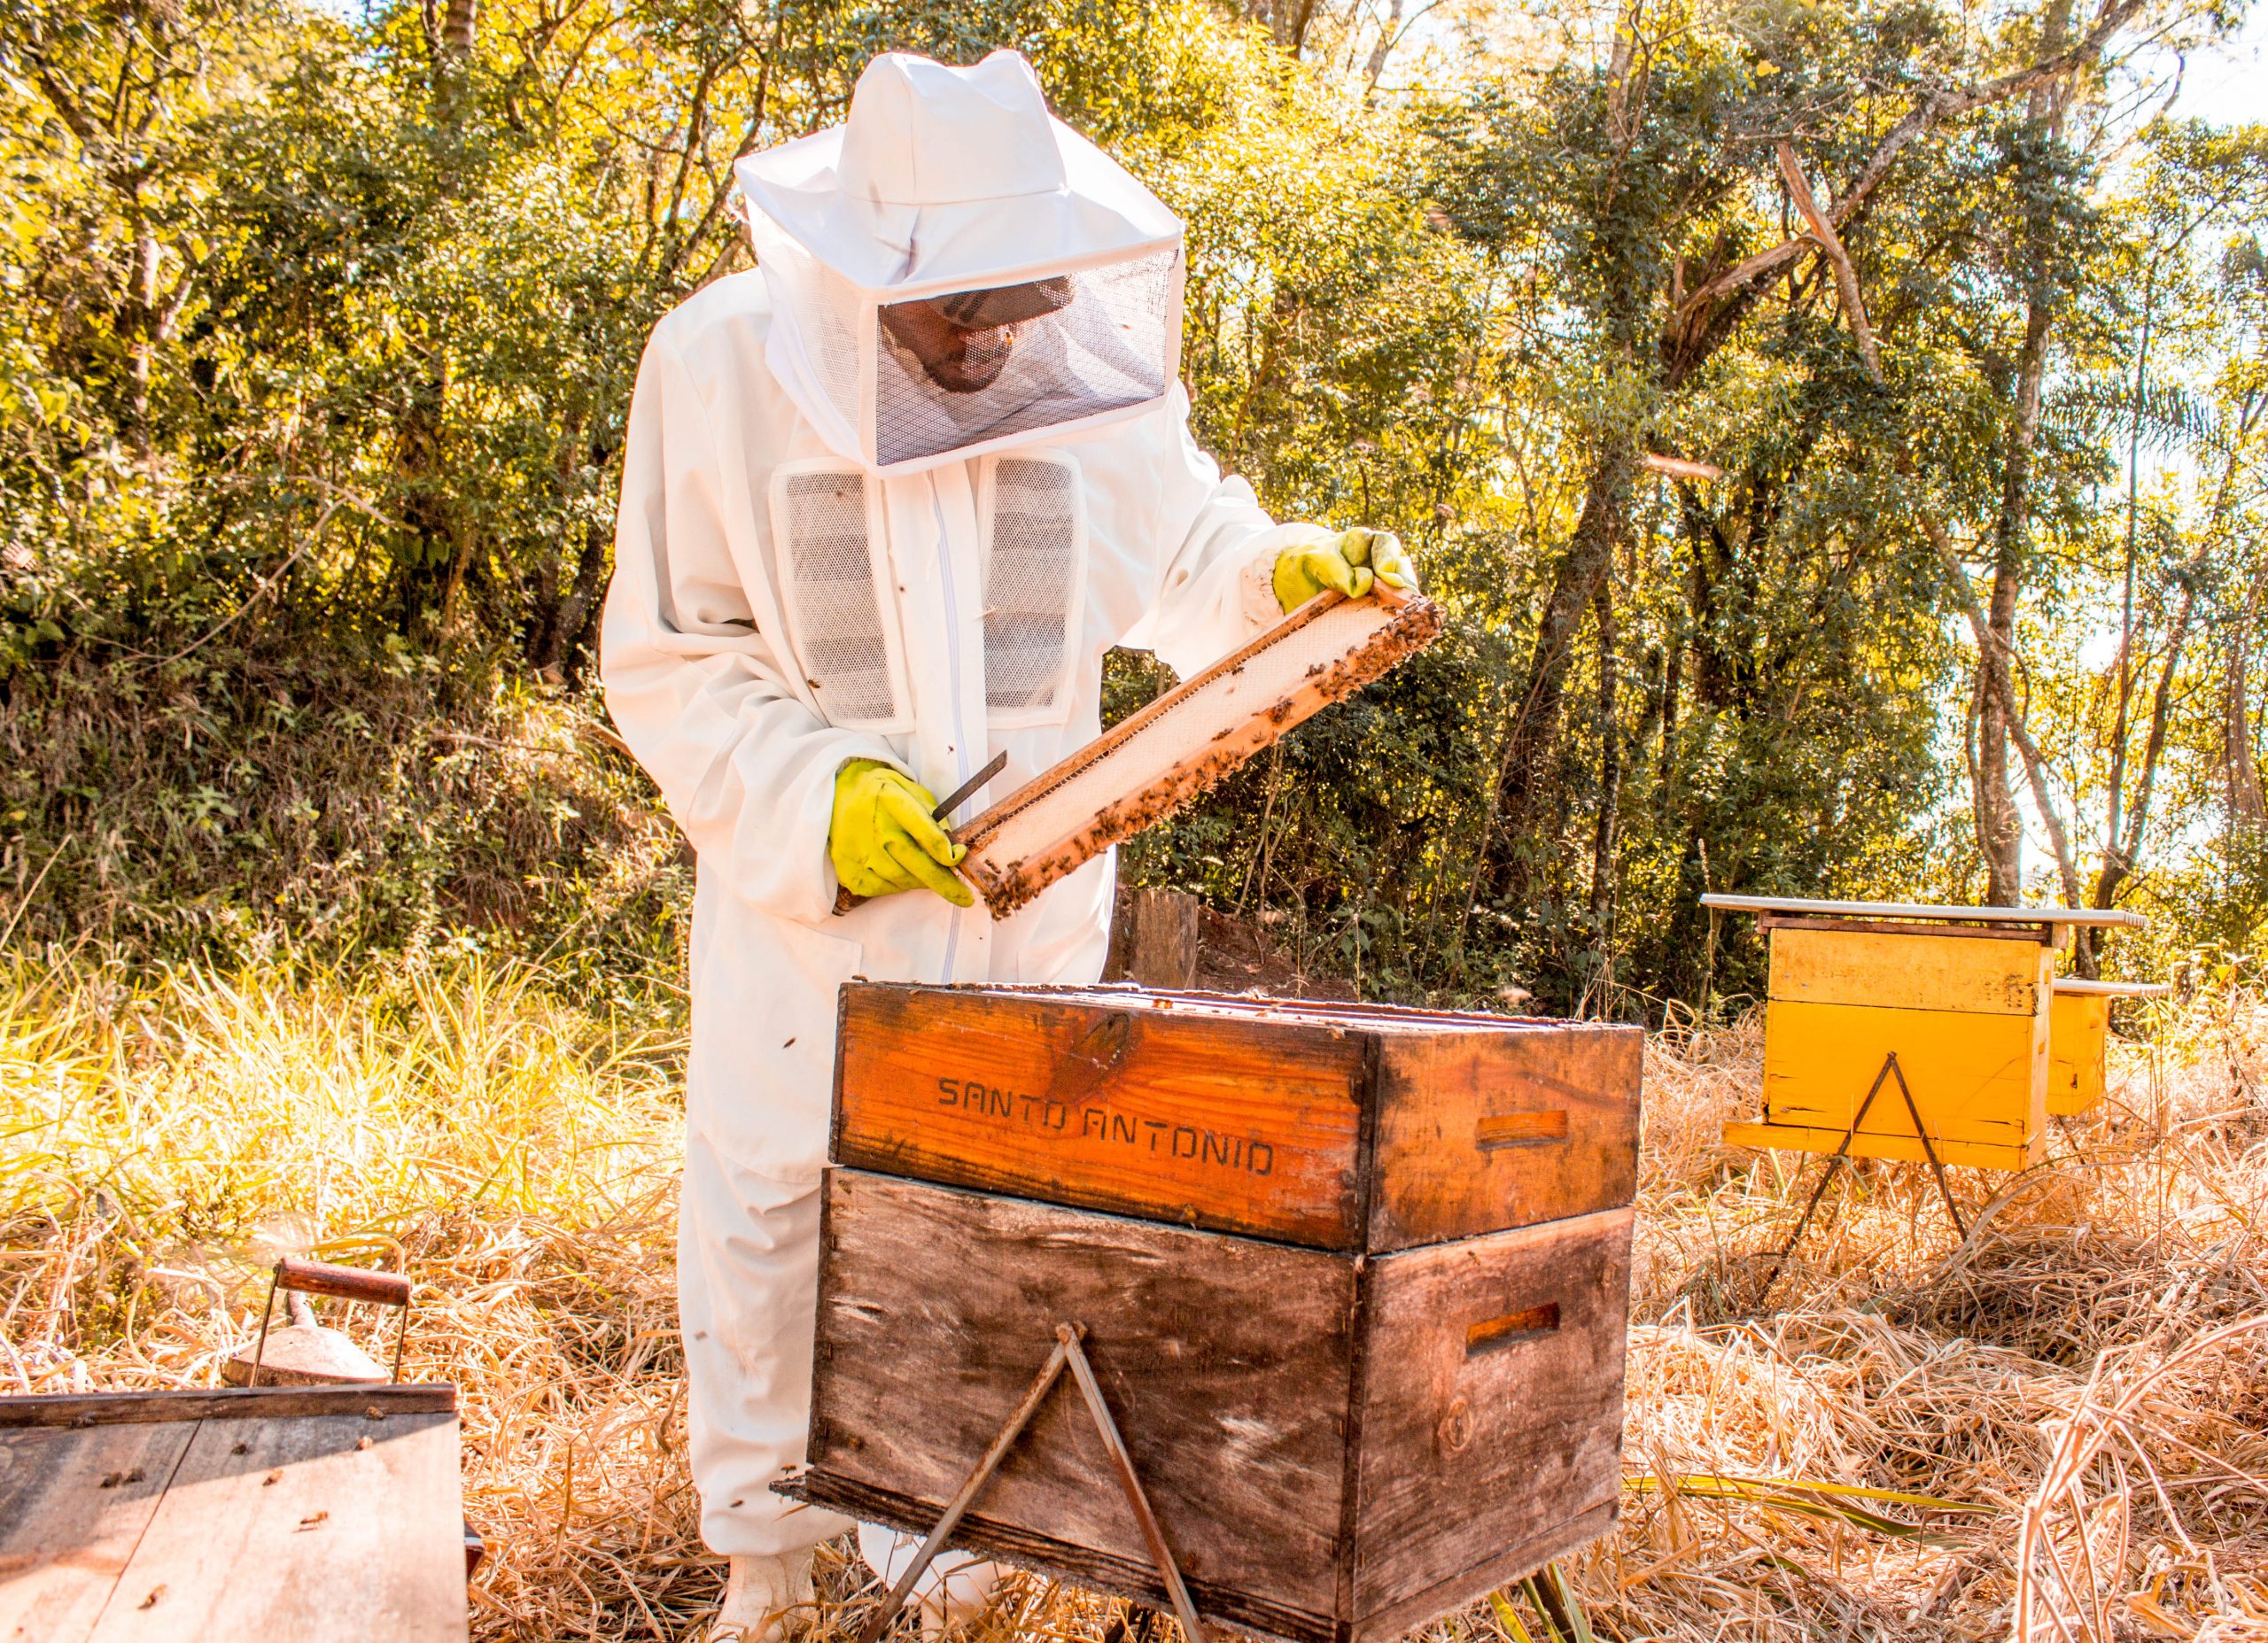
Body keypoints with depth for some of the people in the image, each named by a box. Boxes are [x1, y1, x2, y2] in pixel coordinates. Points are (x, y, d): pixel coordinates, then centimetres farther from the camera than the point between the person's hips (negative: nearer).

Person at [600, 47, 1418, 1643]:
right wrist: (818, 796, -22)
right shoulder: (724, 366, -14)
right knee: (765, 1212, 11)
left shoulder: (1097, 352, -7)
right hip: (804, 891, -1)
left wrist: (1287, 568, -10)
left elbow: (1181, 546, 10)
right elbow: (666, 659, -9)